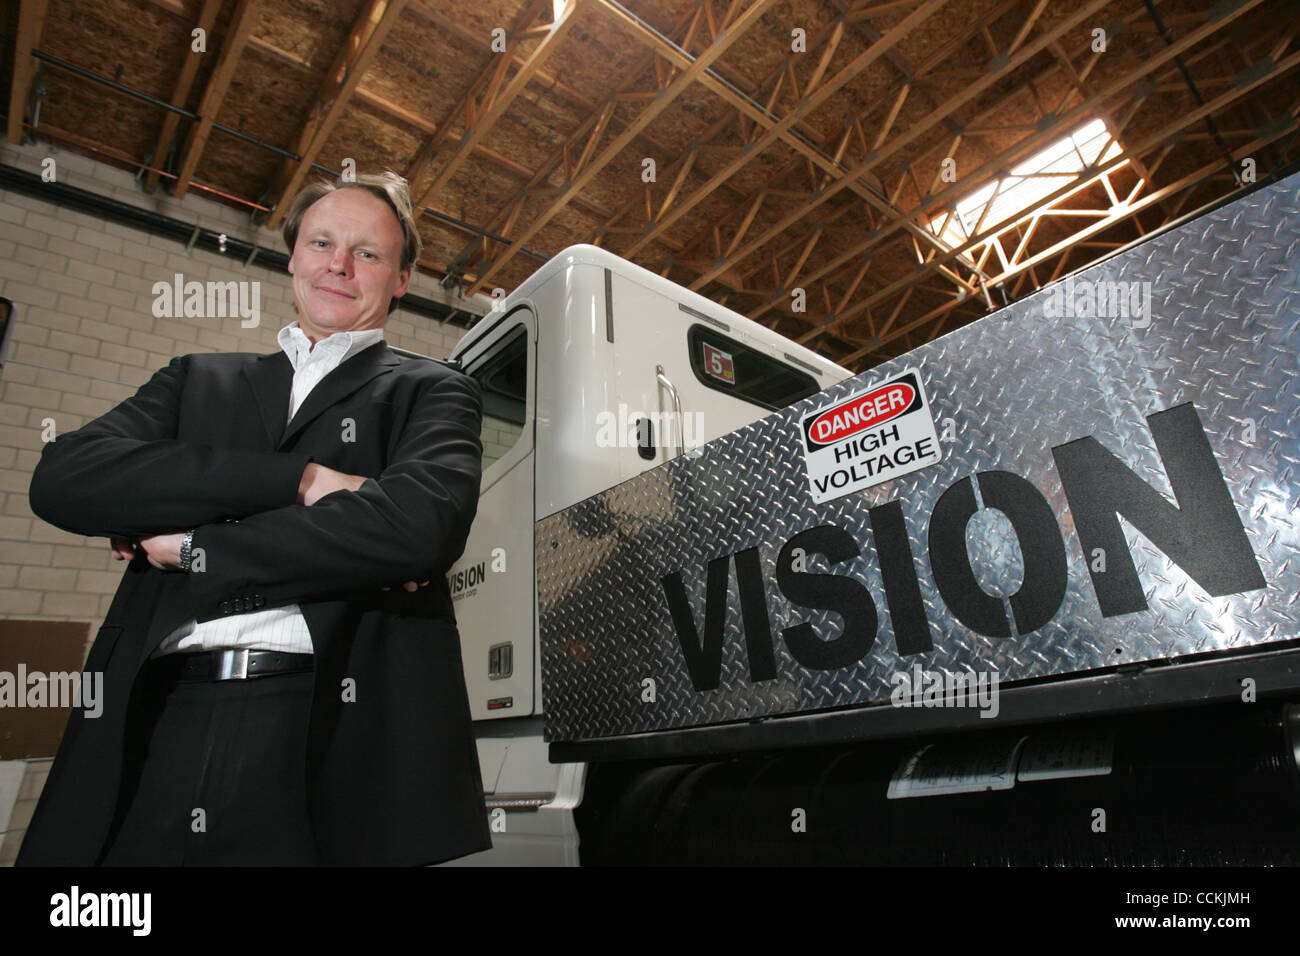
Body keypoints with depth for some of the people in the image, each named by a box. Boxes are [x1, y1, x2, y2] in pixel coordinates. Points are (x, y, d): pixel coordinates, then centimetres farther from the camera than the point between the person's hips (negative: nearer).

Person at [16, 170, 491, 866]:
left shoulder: (431, 392, 5)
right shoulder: (198, 380, 17)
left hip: (332, 733, -3)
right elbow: (61, 478, 1)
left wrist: (194, 547, -4)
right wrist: (301, 478, -11)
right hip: (158, 728, 3)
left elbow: (420, 526, -14)